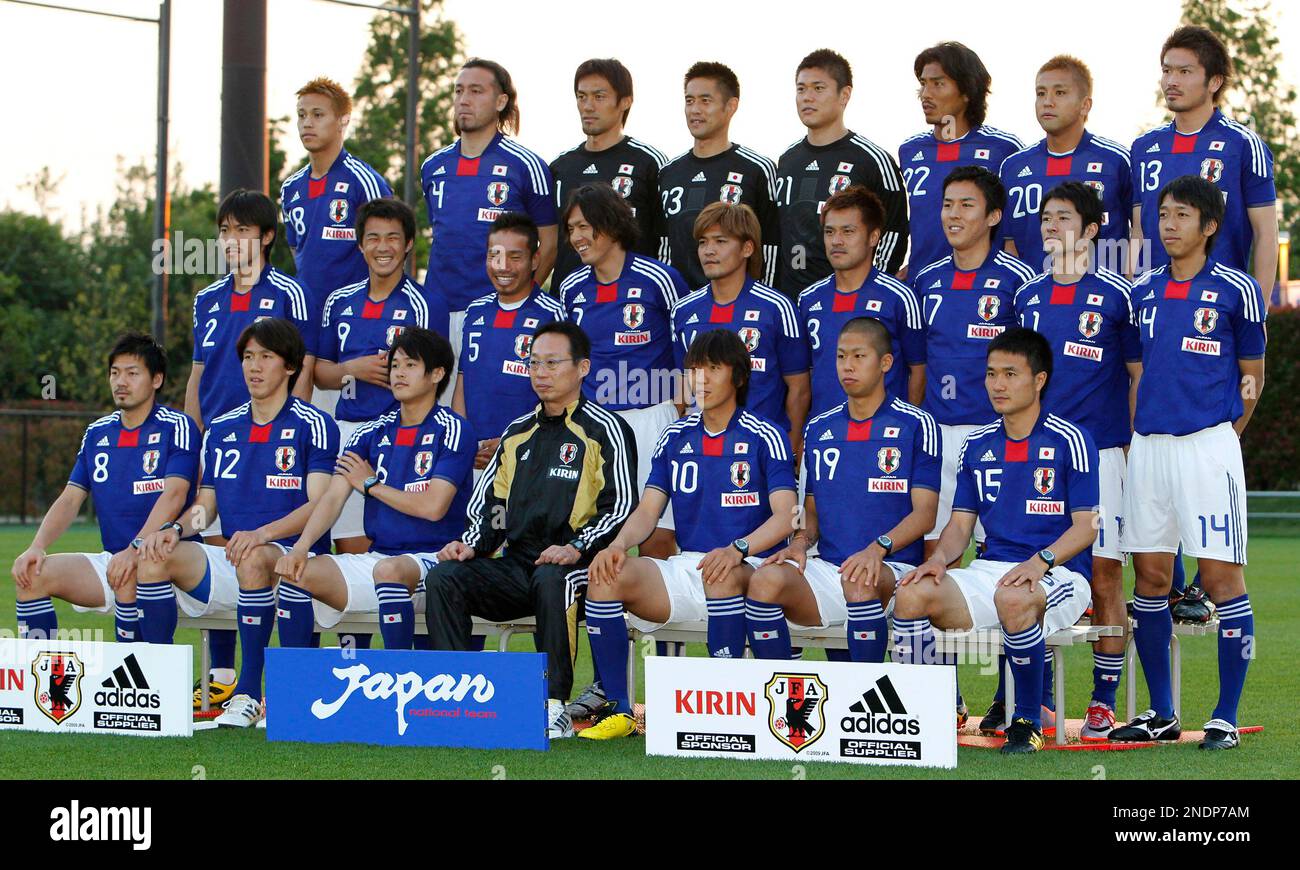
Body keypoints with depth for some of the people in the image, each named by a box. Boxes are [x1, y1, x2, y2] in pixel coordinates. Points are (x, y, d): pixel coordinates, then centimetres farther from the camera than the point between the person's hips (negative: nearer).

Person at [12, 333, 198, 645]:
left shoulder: (176, 427, -6)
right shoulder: (97, 433, 14)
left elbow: (174, 496, -19)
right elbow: (70, 499, 11)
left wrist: (135, 549, -33)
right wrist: (36, 548, -8)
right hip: (112, 558, 6)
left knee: (128, 572, -38)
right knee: (32, 574, -12)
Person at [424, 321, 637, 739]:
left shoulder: (605, 430, 3)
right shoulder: (517, 434, 23)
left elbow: (622, 508, -6)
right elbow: (489, 503, 22)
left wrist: (577, 548, -21)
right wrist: (471, 544, 2)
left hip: (575, 567, -6)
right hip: (515, 565, 6)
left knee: (550, 579, -40)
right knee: (443, 577, -19)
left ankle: (554, 708, -37)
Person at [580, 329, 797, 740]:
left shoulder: (765, 437, -1)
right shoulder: (675, 438, 13)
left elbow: (784, 517, -11)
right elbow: (647, 511, 10)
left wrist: (737, 550, -31)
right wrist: (617, 545, -14)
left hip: (750, 570, -5)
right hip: (685, 565, 5)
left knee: (723, 575, -40)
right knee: (606, 576, -21)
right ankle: (619, 710, -17)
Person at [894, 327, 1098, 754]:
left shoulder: (1069, 441, -1)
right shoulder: (977, 446, 15)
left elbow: (1085, 526, -5)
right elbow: (960, 524, 15)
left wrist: (1039, 562, -23)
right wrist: (939, 557, -8)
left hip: (1058, 575, -5)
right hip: (989, 570, 5)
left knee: (1014, 598, -41)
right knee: (912, 594, -24)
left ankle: (1028, 721, -21)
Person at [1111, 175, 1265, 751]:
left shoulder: (1235, 290, -2)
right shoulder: (1143, 291, 12)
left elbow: (1253, 377, 5)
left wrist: (1221, 439, 6)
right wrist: (1135, 436, 13)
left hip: (1209, 442, -5)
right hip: (1148, 443, 5)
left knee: (1221, 574, -5)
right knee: (1149, 575, 6)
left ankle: (1225, 717, 0)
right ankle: (1161, 714, 15)